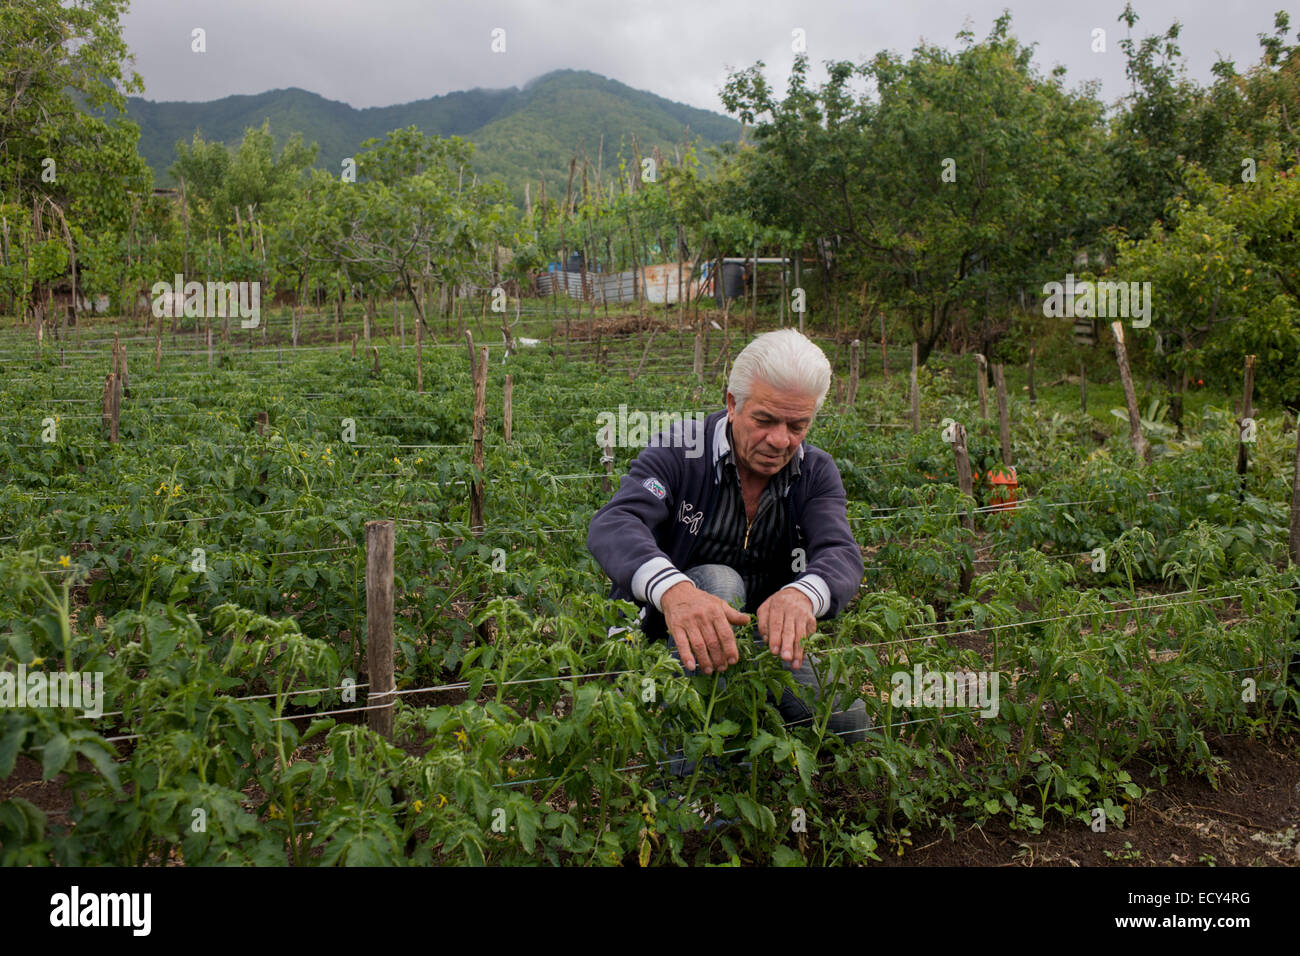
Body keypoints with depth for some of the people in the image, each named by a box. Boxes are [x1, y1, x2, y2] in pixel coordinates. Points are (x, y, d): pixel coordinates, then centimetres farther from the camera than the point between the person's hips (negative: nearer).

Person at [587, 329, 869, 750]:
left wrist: (804, 593, -49)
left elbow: (841, 553, -21)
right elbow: (612, 525, -32)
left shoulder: (816, 473, -3)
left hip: (767, 636, 4)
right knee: (719, 580, -34)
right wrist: (672, 588, -56)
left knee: (849, 722, -17)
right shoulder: (678, 450, -16)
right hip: (670, 635, -3)